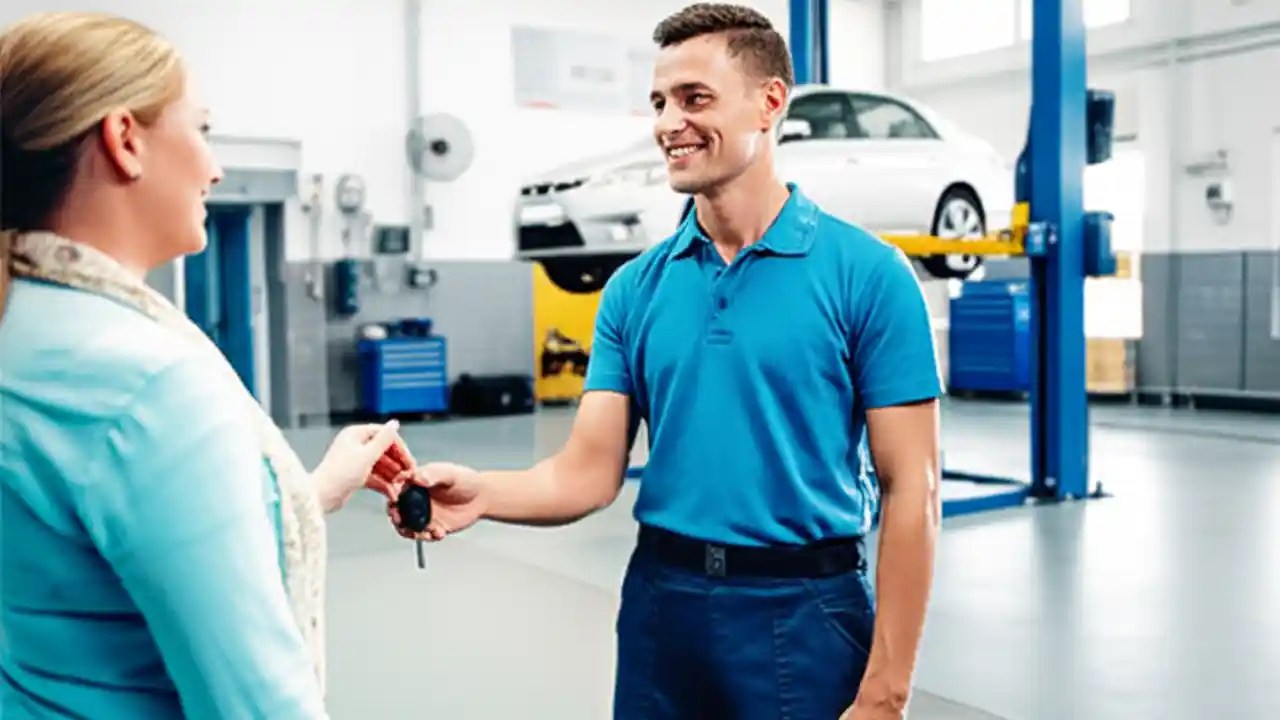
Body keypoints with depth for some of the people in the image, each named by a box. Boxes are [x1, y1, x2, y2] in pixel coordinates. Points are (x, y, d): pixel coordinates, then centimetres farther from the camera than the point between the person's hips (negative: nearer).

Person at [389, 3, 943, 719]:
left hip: (803, 612, -4)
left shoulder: (867, 274, -9)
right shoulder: (635, 288, 4)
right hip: (661, 604, 4)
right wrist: (482, 493, -19)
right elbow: (591, 472, 1)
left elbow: (910, 491, -10)